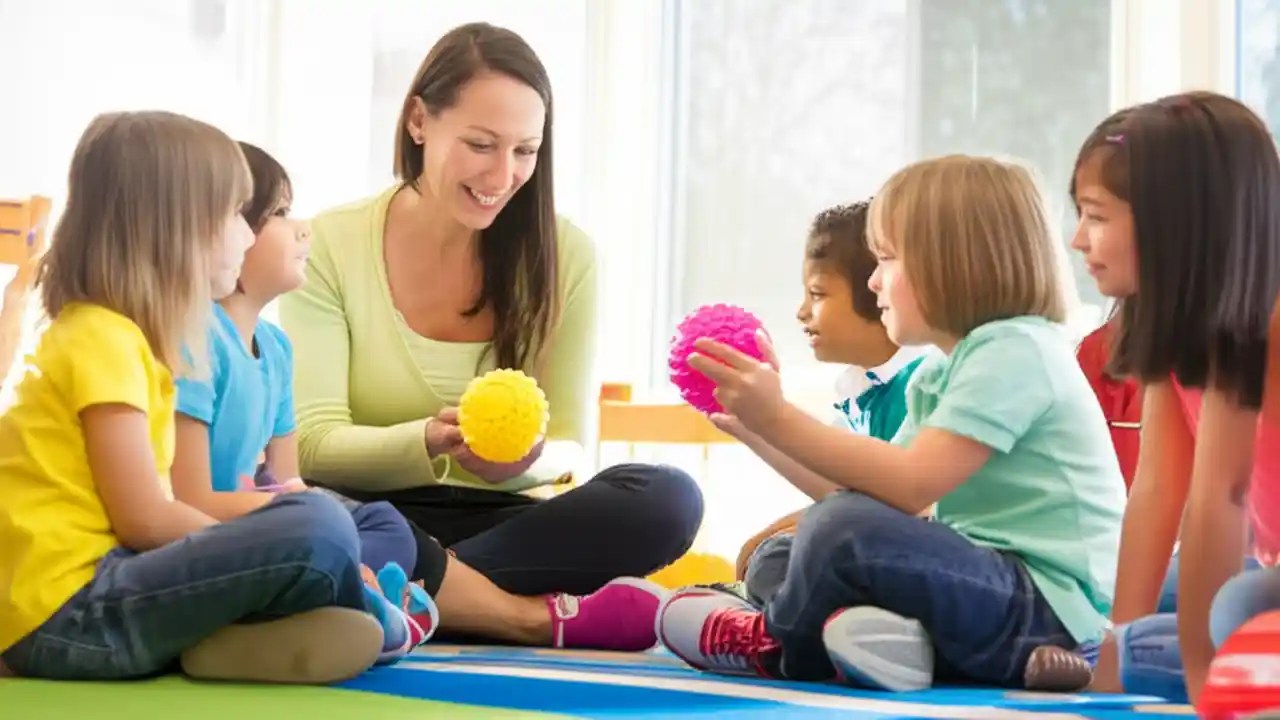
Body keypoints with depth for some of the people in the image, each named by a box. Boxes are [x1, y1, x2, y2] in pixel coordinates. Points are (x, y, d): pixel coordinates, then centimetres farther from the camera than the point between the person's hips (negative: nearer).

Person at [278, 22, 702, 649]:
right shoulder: (330, 247, -4)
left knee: (668, 498, -26)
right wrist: (429, 444, -30)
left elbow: (564, 449, 2)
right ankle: (550, 616, -28)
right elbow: (313, 444, -9)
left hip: (500, 520, 3)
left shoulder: (563, 255, 1)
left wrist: (524, 462, -24)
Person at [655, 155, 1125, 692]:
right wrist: (761, 425, 10)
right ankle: (867, 632, -12)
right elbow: (866, 492, 13)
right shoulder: (940, 375, 16)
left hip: (1054, 612, -10)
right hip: (988, 583, 10)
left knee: (844, 531, -28)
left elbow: (911, 485, -24)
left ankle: (778, 649, 0)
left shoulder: (1015, 351, -14)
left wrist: (779, 418, -22)